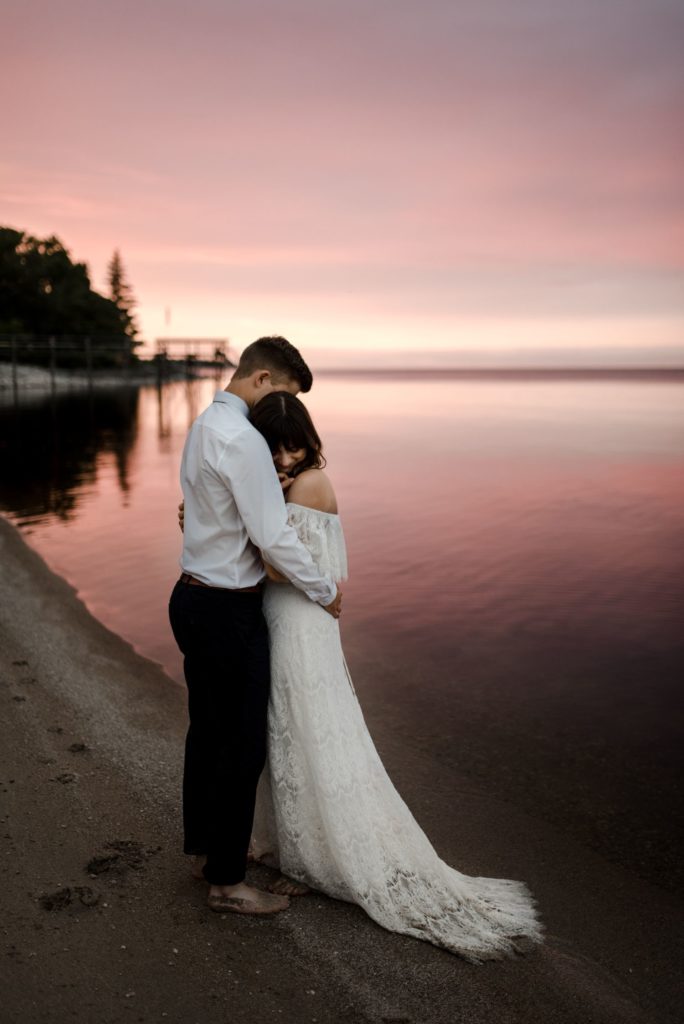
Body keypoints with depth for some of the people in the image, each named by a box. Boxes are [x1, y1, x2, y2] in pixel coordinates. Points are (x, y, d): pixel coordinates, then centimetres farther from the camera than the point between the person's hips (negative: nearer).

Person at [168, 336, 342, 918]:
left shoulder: (205, 425, 11)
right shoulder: (241, 439, -22)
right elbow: (273, 537, -23)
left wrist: (278, 477, 0)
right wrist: (324, 591, -10)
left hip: (196, 597, 11)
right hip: (227, 612, -10)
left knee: (208, 730, 23)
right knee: (241, 745, 2)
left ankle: (204, 844, 41)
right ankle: (226, 881, 17)